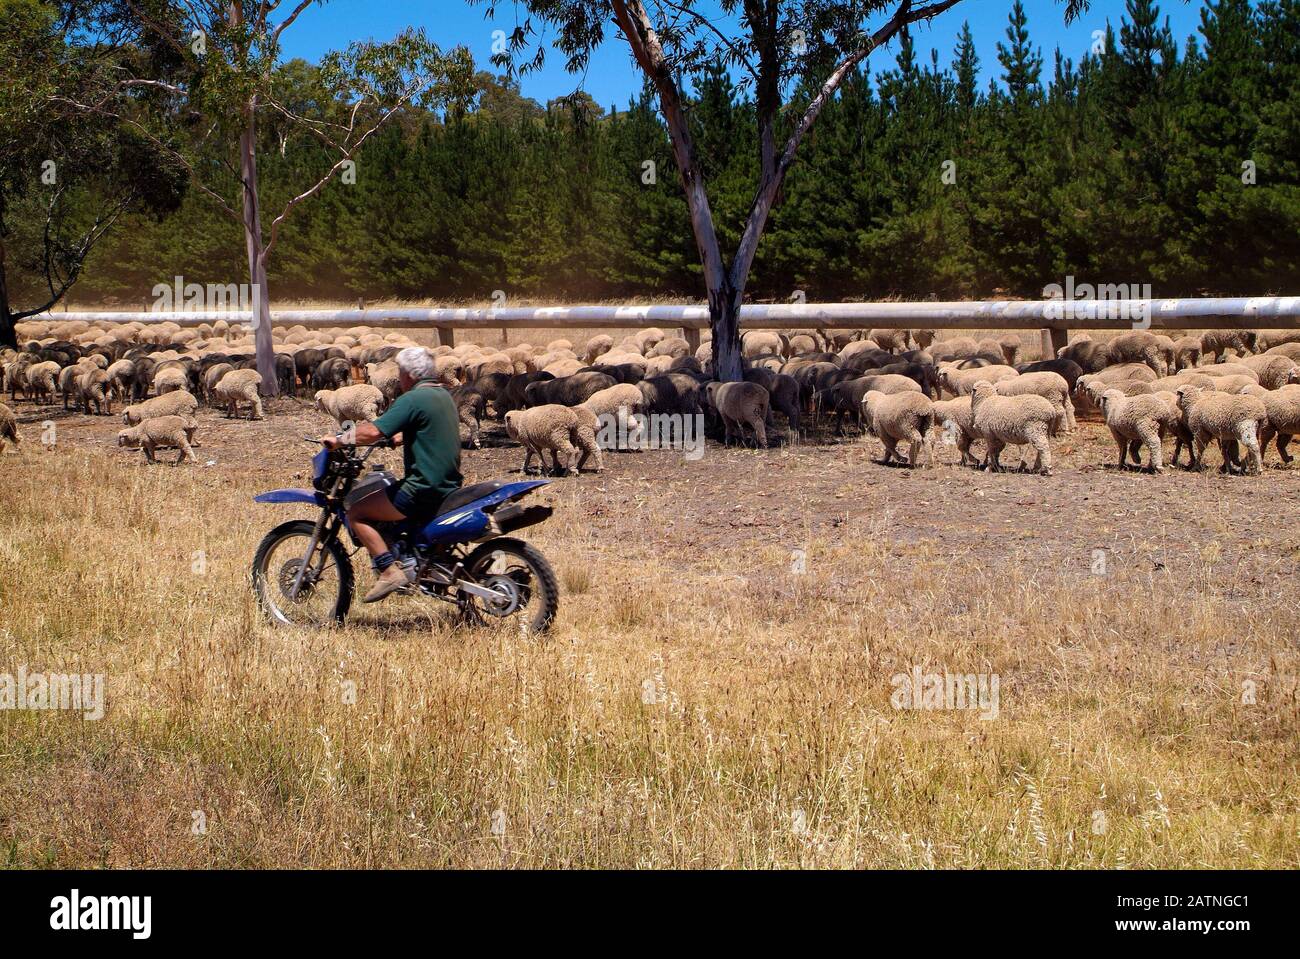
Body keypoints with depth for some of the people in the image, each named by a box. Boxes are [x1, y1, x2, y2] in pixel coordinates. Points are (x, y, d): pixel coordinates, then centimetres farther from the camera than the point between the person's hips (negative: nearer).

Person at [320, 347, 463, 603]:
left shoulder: (412, 400, -14)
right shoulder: (444, 396, 15)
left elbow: (373, 432, -23)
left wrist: (338, 440, -12)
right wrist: (396, 438, 33)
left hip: (423, 490, -10)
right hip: (449, 486, 10)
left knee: (356, 514, -5)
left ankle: (389, 571, -13)